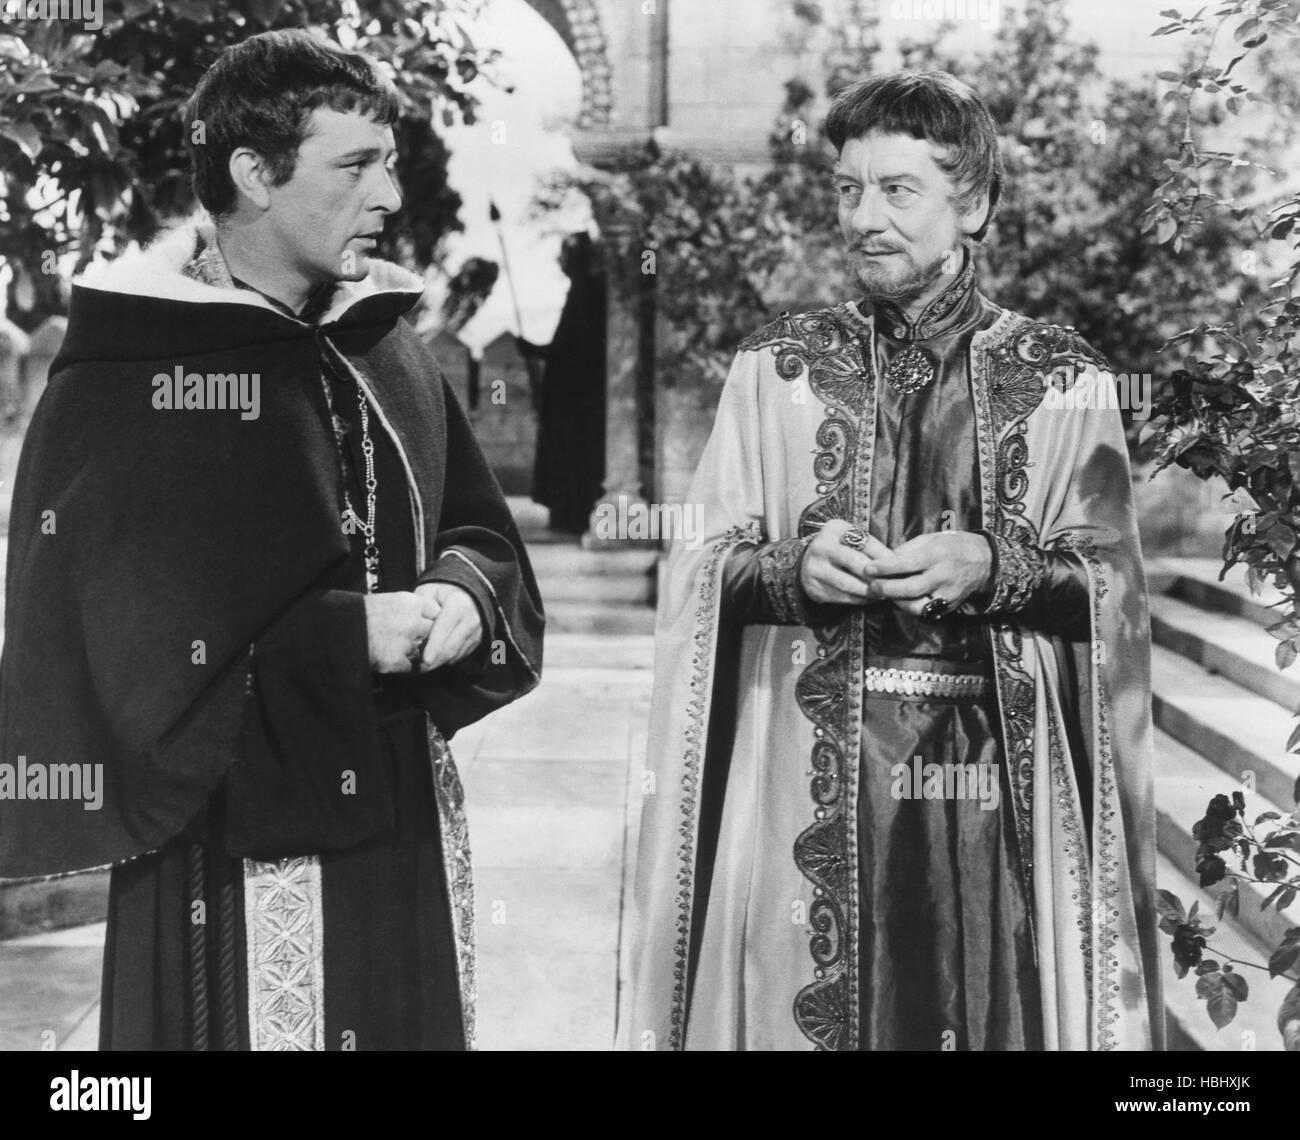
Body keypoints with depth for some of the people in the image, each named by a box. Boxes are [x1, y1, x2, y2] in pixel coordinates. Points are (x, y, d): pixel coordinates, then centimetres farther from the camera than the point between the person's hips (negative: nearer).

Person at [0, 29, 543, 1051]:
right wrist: (350, 636, -19)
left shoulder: (390, 352, 10)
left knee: (419, 1019, 12)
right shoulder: (124, 379, -10)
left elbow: (482, 536, 14)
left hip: (407, 826, 6)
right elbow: (120, 632, -14)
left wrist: (462, 596, -10)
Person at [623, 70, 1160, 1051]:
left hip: (999, 780, 0)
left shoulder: (1062, 379, 2)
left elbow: (1111, 589, 0)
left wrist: (991, 569, -17)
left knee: (989, 1002, 5)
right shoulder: (778, 368, 4)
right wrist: (796, 566, -16)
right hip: (812, 780, 0)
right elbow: (702, 569, 2)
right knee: (810, 1006, 4)